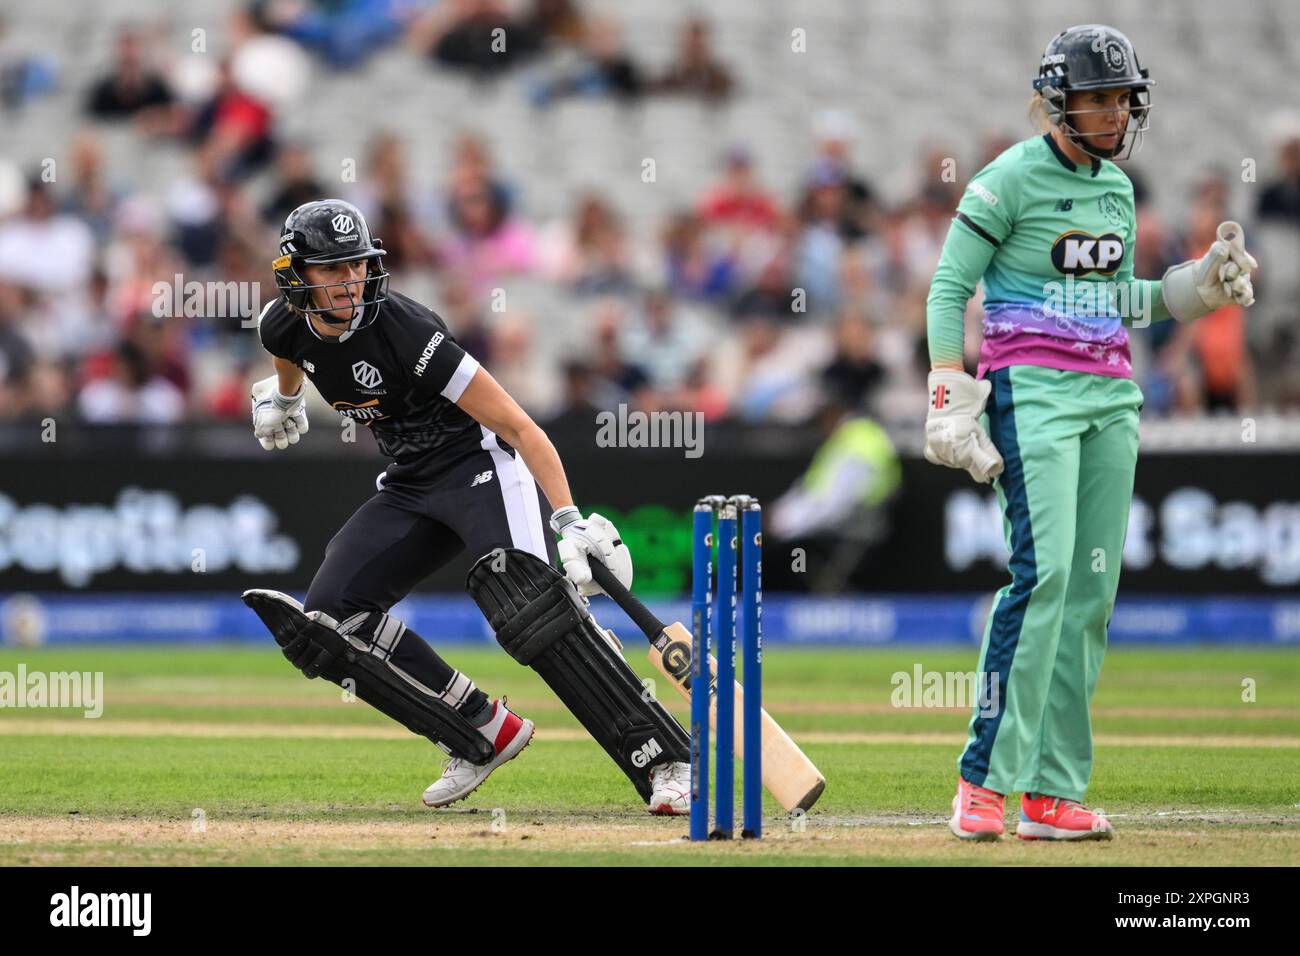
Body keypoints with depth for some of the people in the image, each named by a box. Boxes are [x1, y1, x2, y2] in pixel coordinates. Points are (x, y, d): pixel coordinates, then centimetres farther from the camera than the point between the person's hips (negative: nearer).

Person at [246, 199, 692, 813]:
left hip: (482, 467, -8)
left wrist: (569, 523, -33)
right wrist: (282, 398, 44)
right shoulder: (284, 327, -7)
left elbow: (519, 427, -26)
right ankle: (485, 735, 3)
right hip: (410, 487, 8)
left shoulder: (403, 329, -26)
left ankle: (664, 764, -26)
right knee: (326, 619, -6)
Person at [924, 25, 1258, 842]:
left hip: (1111, 392, 7)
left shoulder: (1118, 188, 14)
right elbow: (948, 290, -7)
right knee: (1044, 571, -19)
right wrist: (951, 403, -15)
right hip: (1033, 387, -7)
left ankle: (1054, 793, 0)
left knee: (1094, 588, 0)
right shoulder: (1011, 179, -6)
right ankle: (984, 780, -18)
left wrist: (1197, 289, 8)